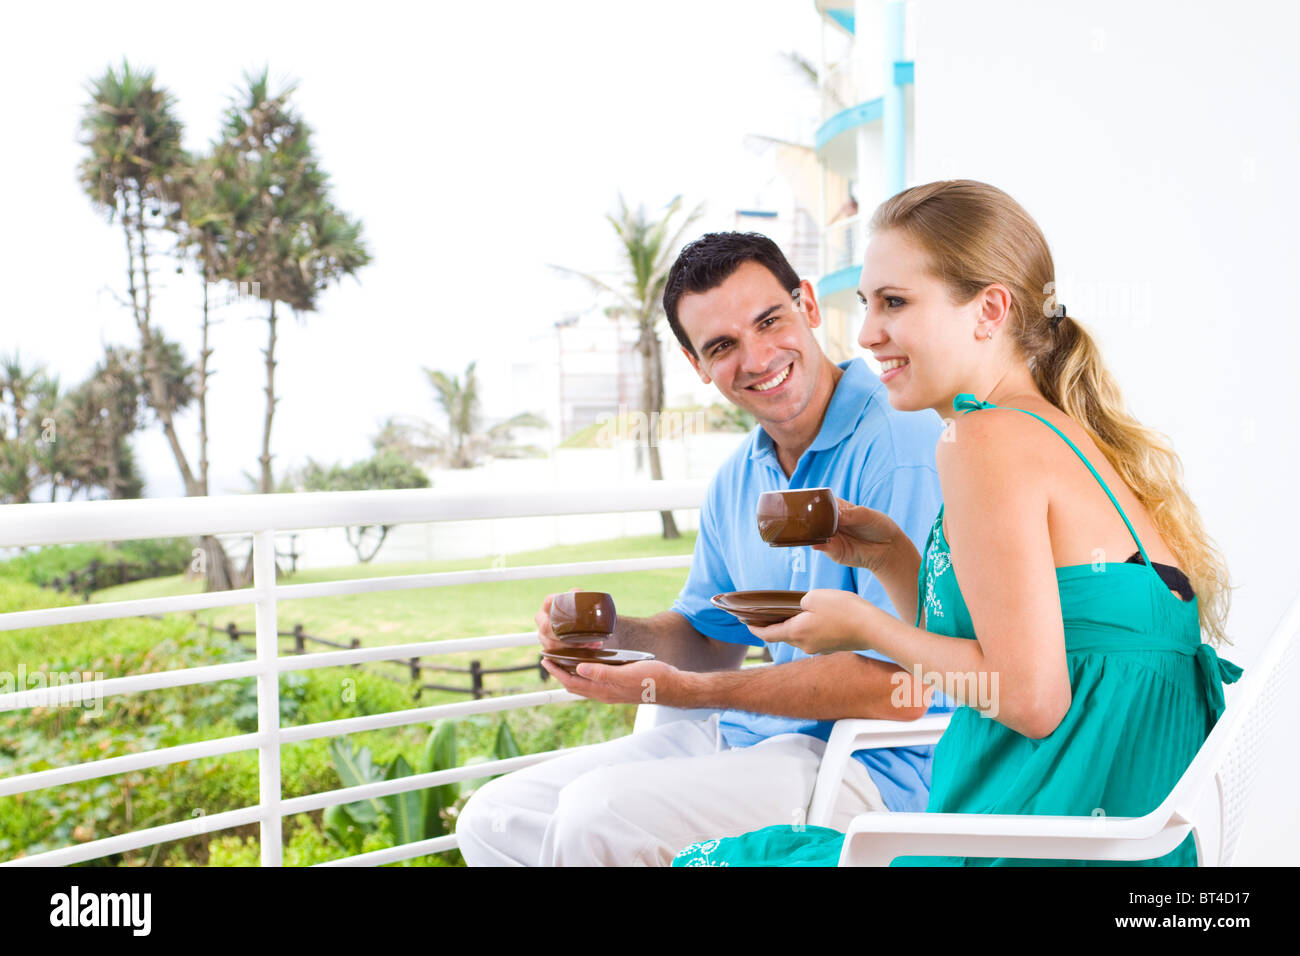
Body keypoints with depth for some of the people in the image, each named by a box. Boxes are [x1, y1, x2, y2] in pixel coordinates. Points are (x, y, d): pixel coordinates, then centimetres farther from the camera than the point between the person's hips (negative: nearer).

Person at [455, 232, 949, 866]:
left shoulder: (901, 450, -19)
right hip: (742, 740, 8)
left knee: (599, 815, -27)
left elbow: (899, 690, -23)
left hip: (870, 765, -8)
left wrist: (676, 690, -19)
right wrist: (612, 633, -2)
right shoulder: (736, 480, 9)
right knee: (495, 821, 0)